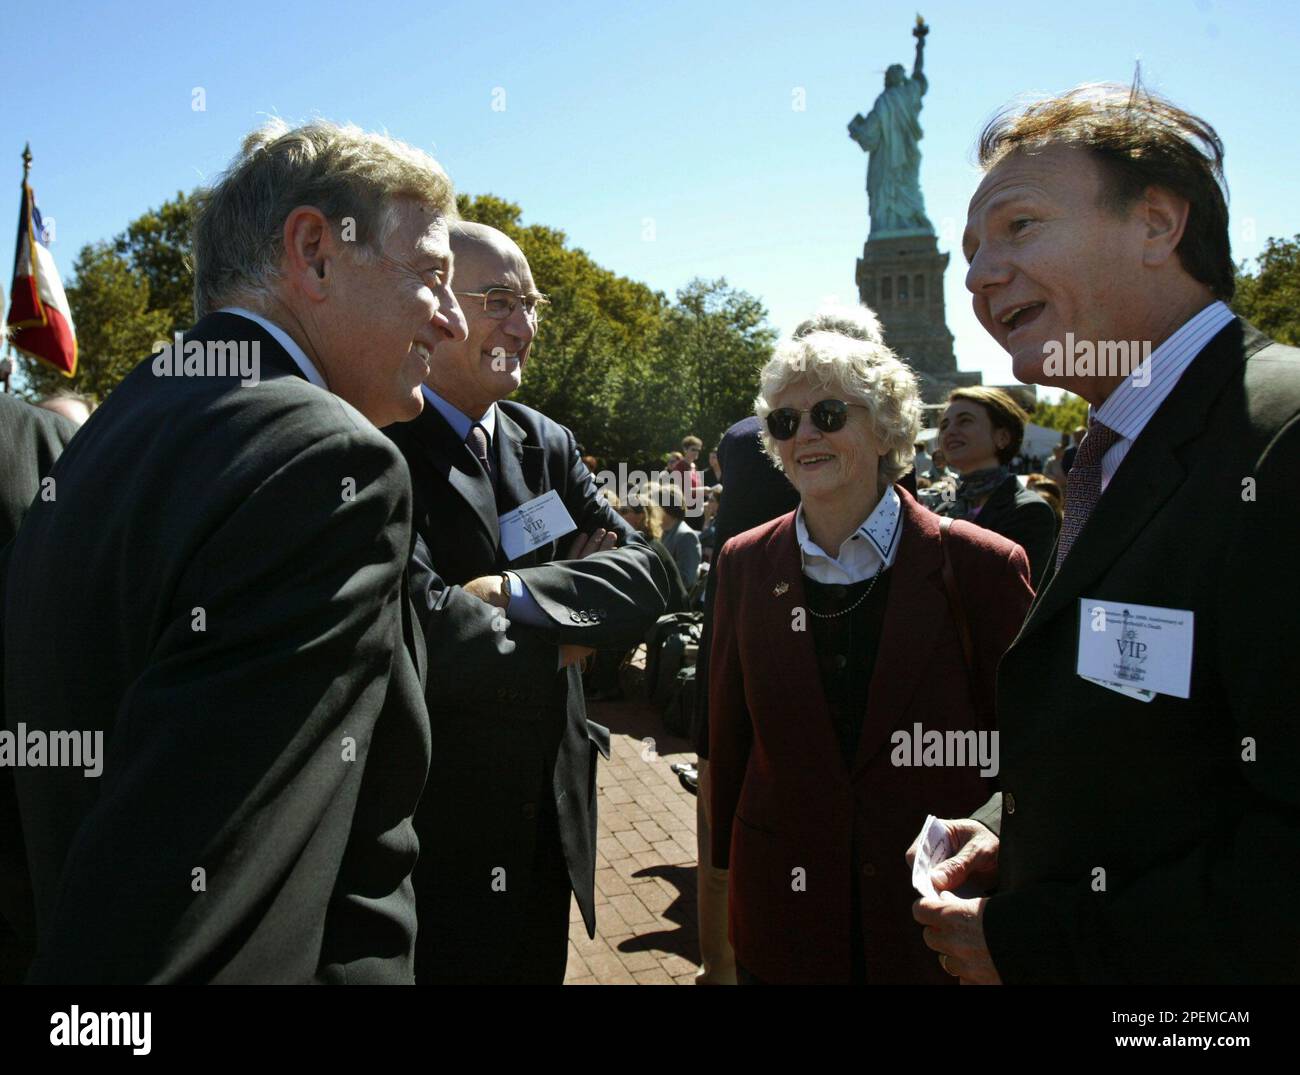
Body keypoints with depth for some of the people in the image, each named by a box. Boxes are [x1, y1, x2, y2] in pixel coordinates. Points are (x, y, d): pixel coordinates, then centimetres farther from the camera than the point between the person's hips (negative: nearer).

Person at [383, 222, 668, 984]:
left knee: (540, 966, 21)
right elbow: (428, 634, -29)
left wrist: (519, 593, -20)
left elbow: (645, 576, -3)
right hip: (432, 841, -6)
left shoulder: (548, 445, 5)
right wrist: (562, 643, -11)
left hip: (552, 829, 7)